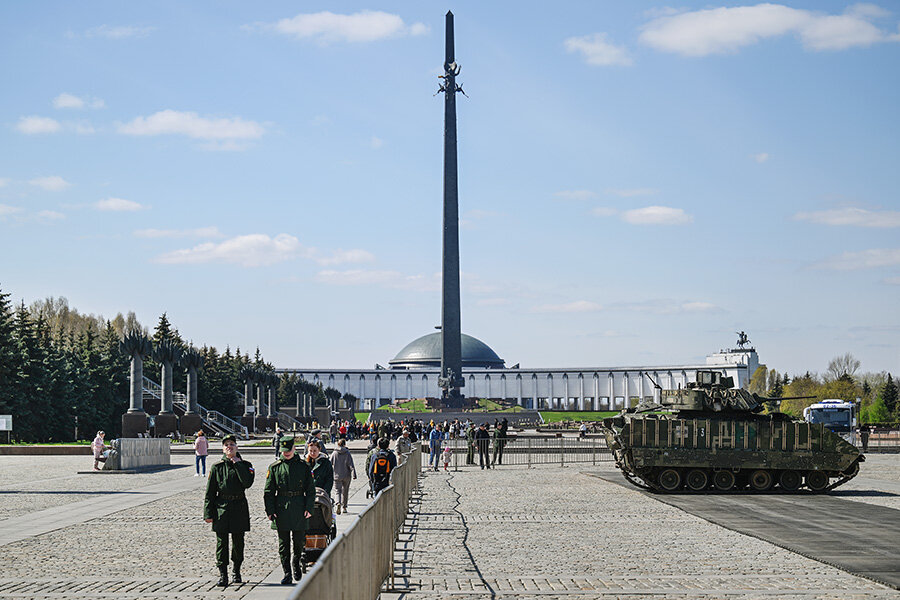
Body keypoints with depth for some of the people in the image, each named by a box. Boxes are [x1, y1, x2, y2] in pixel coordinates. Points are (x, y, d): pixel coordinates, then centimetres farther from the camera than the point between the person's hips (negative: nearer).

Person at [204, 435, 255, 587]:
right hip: (221, 507, 0)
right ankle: (223, 575, 0)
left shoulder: (245, 465, 4)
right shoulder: (217, 467, 3)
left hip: (239, 507, 0)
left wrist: (237, 464, -12)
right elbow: (210, 492, 3)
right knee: (221, 542, -3)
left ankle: (237, 573, 23)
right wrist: (208, 513, -3)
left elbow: (247, 483, -15)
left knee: (238, 542, 8)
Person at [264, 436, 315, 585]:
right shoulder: (274, 467, 5)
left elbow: (311, 489, 6)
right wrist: (270, 510, -4)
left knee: (299, 541, 5)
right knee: (283, 543, 2)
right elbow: (268, 491, 5)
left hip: (299, 509, 0)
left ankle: (296, 564, 31)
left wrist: (309, 507, -4)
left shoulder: (303, 466, 4)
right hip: (281, 508, 0)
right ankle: (287, 574, 7)